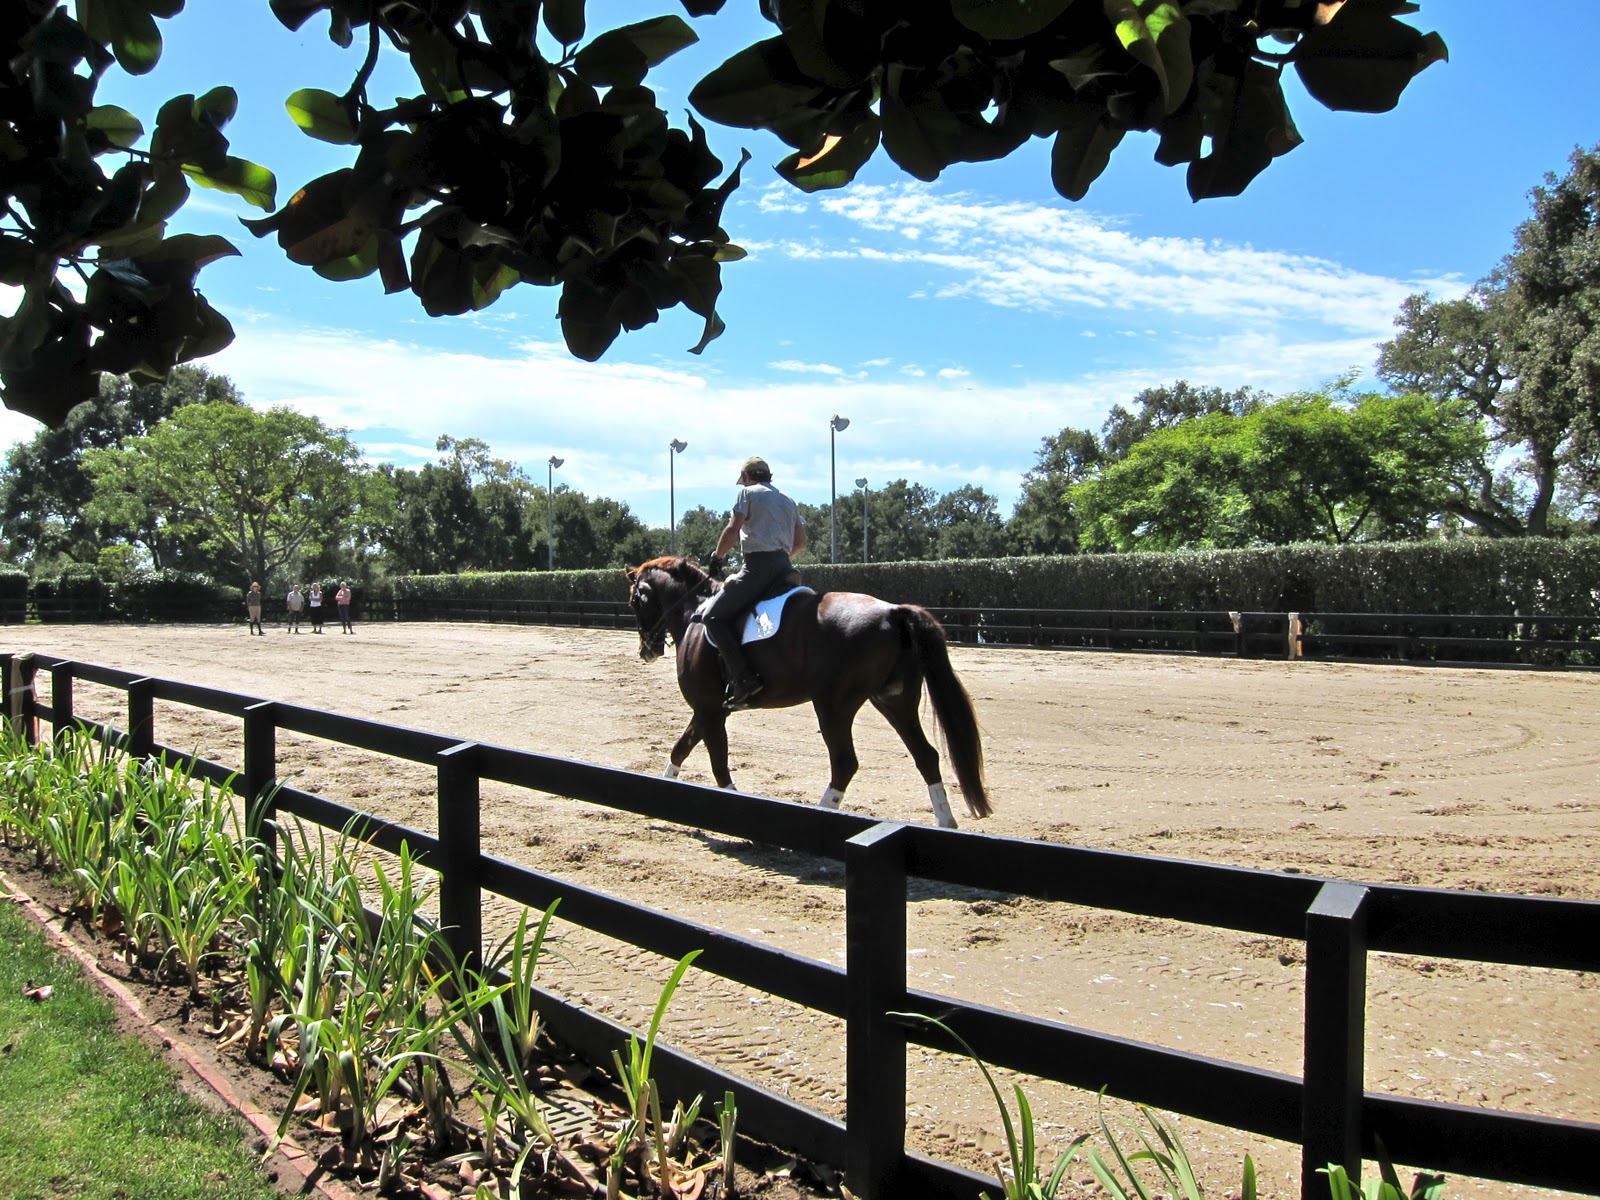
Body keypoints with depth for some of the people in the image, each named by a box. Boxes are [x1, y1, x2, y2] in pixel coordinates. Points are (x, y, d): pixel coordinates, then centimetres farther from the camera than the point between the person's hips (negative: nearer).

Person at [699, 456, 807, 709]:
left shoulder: (748, 493, 3)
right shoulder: (788, 501, 24)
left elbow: (732, 530, -8)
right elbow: (801, 542, 21)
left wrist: (717, 557, 5)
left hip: (757, 566, -8)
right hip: (784, 566, 8)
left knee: (713, 615, -8)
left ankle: (743, 678, -22)